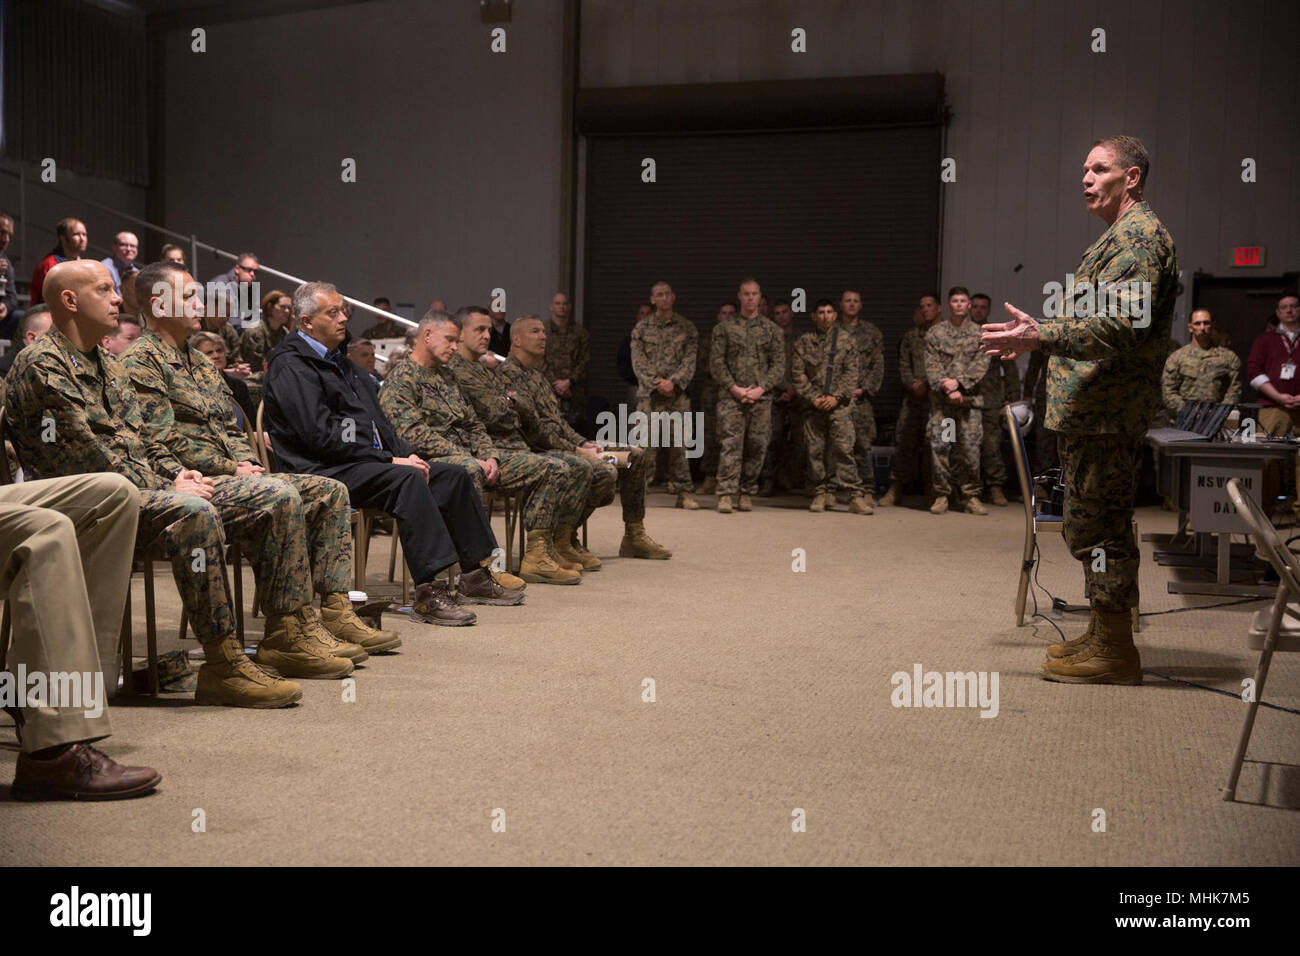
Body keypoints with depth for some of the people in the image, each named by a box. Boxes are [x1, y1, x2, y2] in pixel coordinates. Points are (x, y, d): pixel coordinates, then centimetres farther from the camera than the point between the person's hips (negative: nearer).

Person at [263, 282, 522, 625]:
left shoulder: (339, 361, 22)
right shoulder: (290, 367, -9)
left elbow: (377, 420, 23)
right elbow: (322, 435, -19)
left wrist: (405, 453, 4)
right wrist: (389, 459, -18)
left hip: (367, 462, 10)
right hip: (323, 472, -10)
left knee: (454, 475, 1)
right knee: (407, 479, -33)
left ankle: (474, 575, 6)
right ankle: (428, 593, -36)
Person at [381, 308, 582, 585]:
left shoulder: (447, 377, 25)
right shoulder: (400, 381, -4)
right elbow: (414, 436, -17)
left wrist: (490, 457, 0)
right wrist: (474, 460, -20)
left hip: (472, 457, 9)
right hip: (434, 462, -9)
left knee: (551, 468, -1)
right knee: (469, 469, -45)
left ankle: (537, 556, -5)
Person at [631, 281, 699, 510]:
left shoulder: (686, 327, 9)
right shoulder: (641, 328, 9)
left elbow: (690, 360, 1)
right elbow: (638, 361, 1)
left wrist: (673, 382, -12)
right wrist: (656, 383, -12)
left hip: (678, 394, 0)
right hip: (649, 394, 0)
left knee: (679, 443, 1)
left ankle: (683, 493, 5)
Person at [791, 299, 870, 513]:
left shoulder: (845, 339, 6)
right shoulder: (805, 341, 8)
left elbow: (852, 371, 1)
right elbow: (797, 372, 4)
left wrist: (837, 396, -10)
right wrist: (812, 397, -7)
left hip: (840, 404, -2)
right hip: (814, 405, 2)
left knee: (843, 447, -10)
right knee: (816, 449, 2)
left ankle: (855, 495, -11)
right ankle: (821, 493, 12)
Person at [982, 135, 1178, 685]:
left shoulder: (1136, 235, -13)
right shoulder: (1124, 235, 22)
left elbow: (1123, 326, -25)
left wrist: (1040, 337, -31)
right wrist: (1039, 337, 29)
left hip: (1105, 411, -11)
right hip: (1095, 409, 11)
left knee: (1094, 525, -7)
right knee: (1099, 523, 15)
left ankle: (1113, 652, 0)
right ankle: (1104, 635, 24)